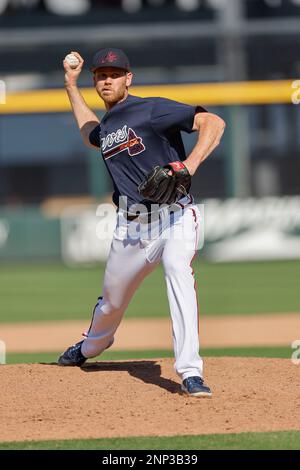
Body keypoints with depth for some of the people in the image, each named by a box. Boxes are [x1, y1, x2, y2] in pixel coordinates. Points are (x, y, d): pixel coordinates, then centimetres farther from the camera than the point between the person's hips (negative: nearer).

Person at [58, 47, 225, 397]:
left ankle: (190, 373, -38)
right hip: (131, 227, 7)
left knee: (178, 270, -34)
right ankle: (92, 345, 54)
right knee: (111, 300, 18)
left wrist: (190, 164, -32)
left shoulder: (152, 110, -8)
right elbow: (91, 134, 42)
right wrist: (71, 86, 37)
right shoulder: (106, 127, 15)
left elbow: (213, 123, -17)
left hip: (174, 215, -7)